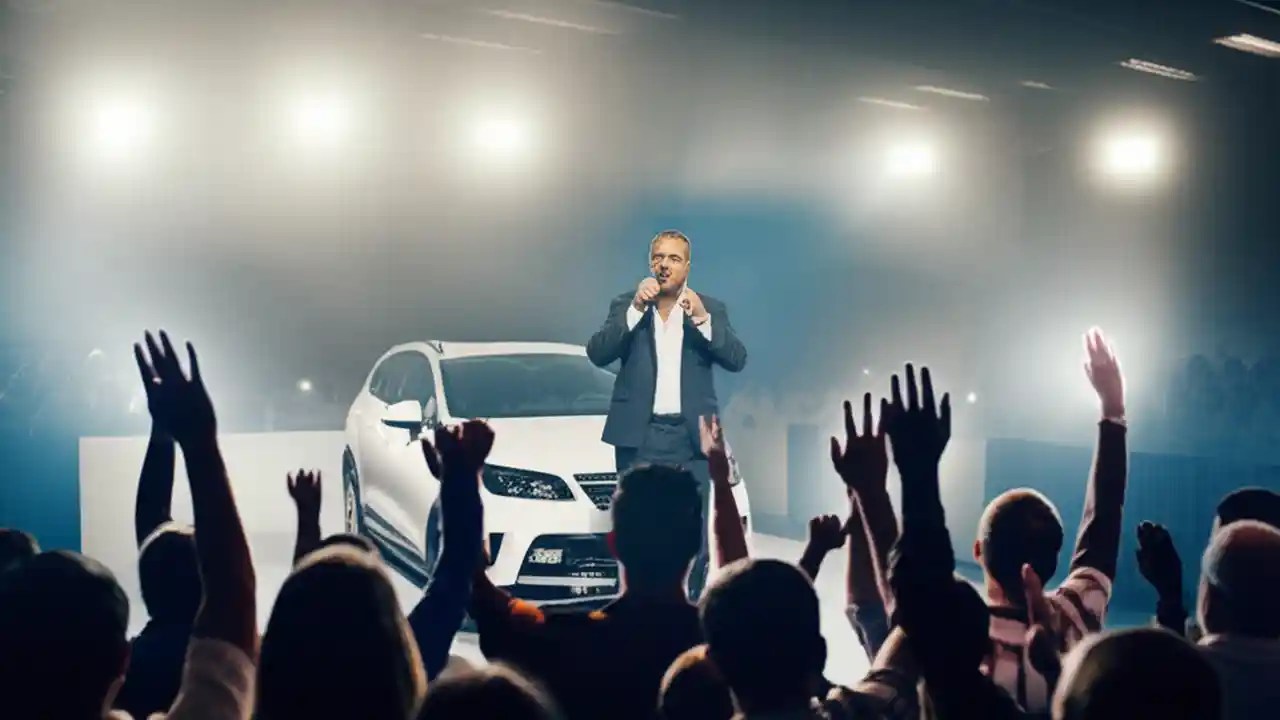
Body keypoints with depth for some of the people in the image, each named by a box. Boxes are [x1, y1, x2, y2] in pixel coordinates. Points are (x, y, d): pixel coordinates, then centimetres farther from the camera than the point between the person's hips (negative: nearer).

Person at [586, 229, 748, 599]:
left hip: (691, 439, 1)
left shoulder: (711, 308, 8)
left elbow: (736, 359, -6)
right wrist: (636, 308, -17)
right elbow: (597, 353, -7)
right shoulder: (625, 304, 7)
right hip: (639, 438, 0)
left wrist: (702, 318, -20)